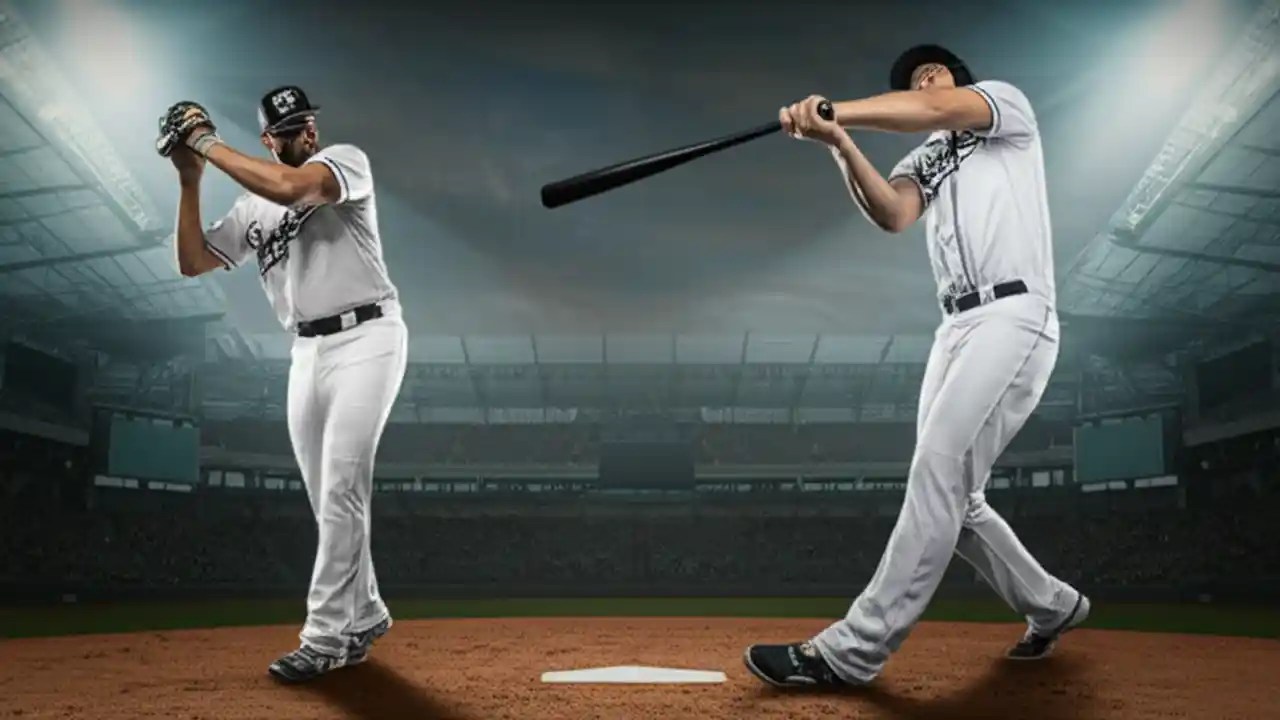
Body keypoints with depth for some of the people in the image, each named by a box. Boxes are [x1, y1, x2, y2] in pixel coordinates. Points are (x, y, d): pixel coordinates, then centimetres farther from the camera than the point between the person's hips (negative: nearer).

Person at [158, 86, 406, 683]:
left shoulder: (347, 161, -3)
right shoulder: (252, 206, 16)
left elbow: (290, 187, -23)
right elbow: (193, 263, 11)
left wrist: (206, 143, -15)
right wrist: (190, 181, 2)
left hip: (365, 338, -7)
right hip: (307, 350, 7)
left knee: (340, 491, -12)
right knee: (329, 500, 10)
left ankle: (325, 637, -7)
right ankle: (364, 617, 24)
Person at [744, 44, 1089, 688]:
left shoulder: (1008, 102, 11)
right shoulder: (921, 160, 23)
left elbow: (935, 110, -13)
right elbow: (892, 214, -3)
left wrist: (836, 109, -21)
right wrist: (839, 141, -19)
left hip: (1014, 315, -8)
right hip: (955, 326, 8)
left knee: (937, 470, -18)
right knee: (950, 494, 7)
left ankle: (853, 651, -20)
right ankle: (1052, 607, 28)